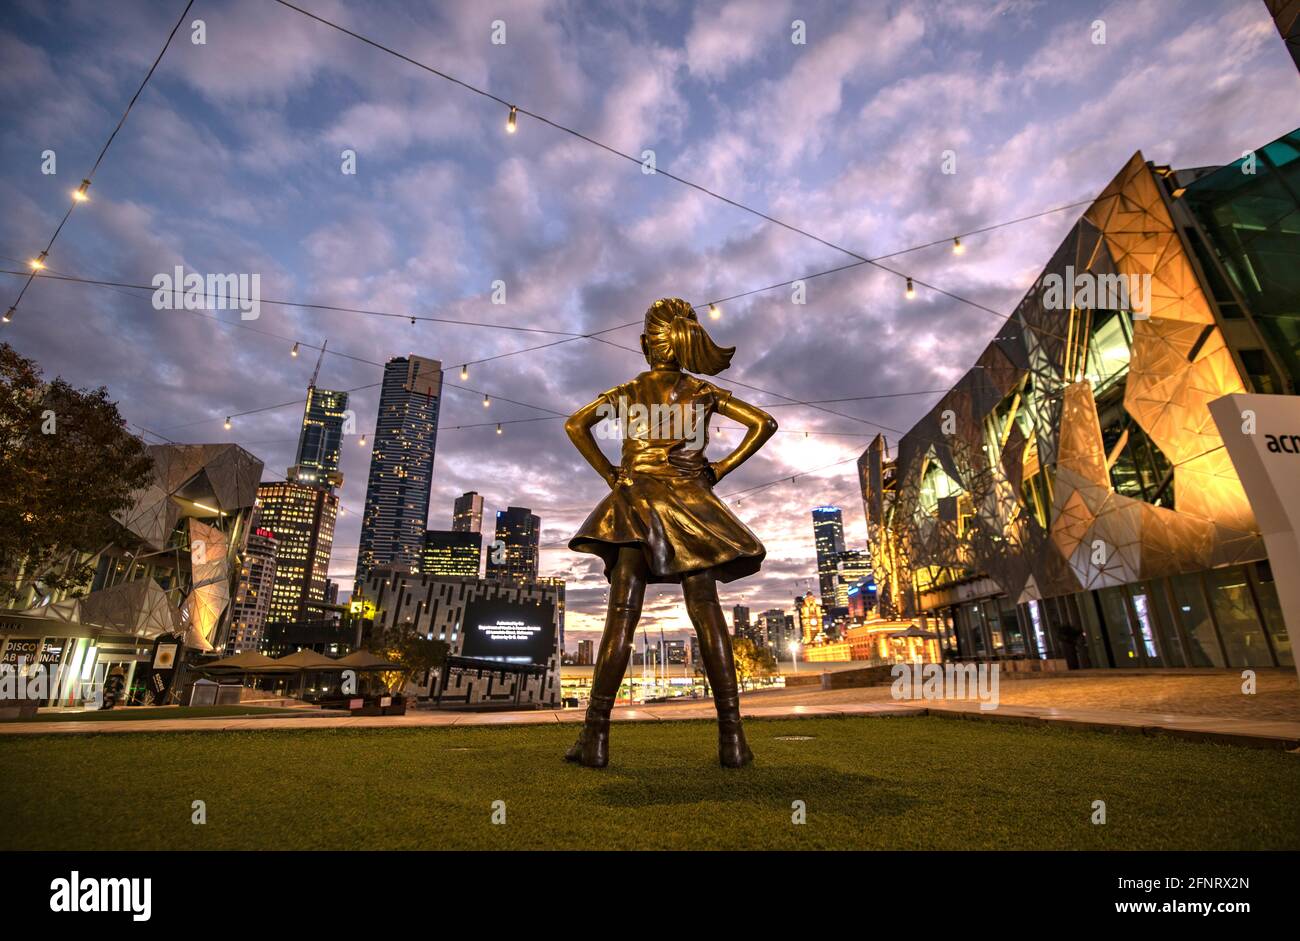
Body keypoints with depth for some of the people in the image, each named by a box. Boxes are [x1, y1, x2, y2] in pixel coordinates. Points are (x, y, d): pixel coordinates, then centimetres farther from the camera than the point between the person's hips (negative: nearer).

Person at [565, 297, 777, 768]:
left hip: (635, 502, 0)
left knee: (621, 615, -4)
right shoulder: (704, 392, 11)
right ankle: (732, 736, -3)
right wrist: (720, 469, 4)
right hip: (689, 504, 0)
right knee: (707, 614, -2)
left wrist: (609, 473, 5)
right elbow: (764, 422, 5)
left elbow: (575, 424, 6)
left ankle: (596, 734, -7)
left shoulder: (625, 392, 12)